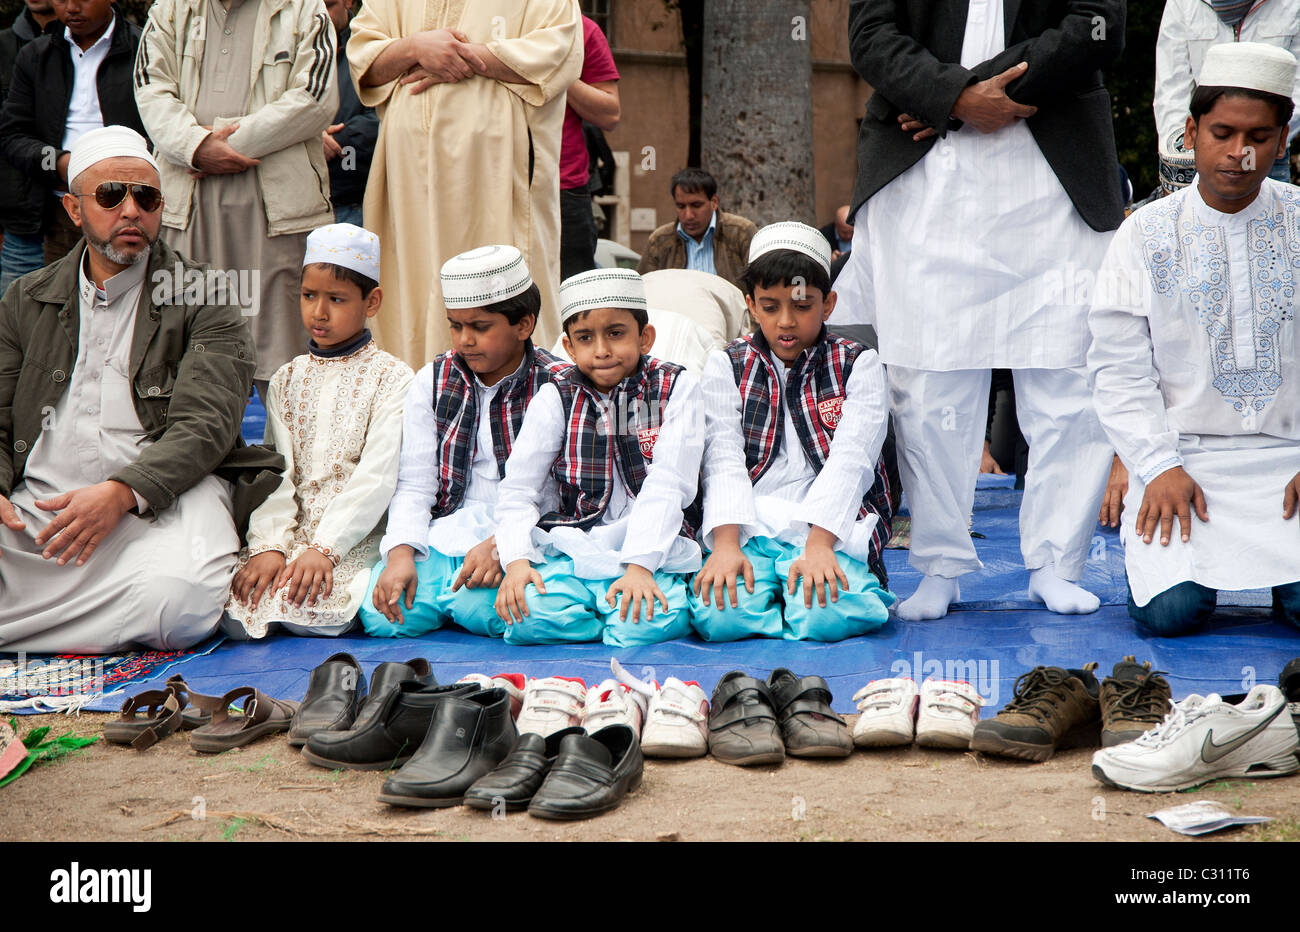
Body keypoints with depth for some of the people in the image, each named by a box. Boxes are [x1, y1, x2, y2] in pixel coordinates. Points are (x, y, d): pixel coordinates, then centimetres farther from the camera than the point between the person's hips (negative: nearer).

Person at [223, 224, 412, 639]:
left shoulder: (391, 378, 1)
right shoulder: (287, 380, 17)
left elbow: (377, 476, -9)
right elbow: (276, 471, 6)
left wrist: (325, 547, -19)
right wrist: (270, 544, -11)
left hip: (357, 539, -4)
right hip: (292, 531, 4)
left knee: (305, 607, -31)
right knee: (235, 616, -22)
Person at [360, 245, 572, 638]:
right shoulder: (433, 382, 11)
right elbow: (414, 486, 6)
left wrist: (500, 546, -23)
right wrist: (401, 554, -12)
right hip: (446, 533, 3)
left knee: (480, 609, -34)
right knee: (381, 616, -23)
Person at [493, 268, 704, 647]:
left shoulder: (676, 388, 3)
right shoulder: (555, 399, 8)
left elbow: (666, 484, -8)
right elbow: (518, 487, 3)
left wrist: (639, 565, -21)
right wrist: (516, 560, -16)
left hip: (651, 548, -1)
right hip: (571, 550, 1)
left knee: (649, 623, -31)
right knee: (529, 616, -28)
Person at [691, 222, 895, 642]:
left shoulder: (857, 365, 9)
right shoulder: (727, 366, 13)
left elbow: (850, 461, -5)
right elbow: (723, 458, 0)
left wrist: (818, 545, -21)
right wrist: (726, 545, -17)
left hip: (833, 530, -1)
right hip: (750, 530, 1)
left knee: (829, 616, -31)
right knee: (719, 616, -28)